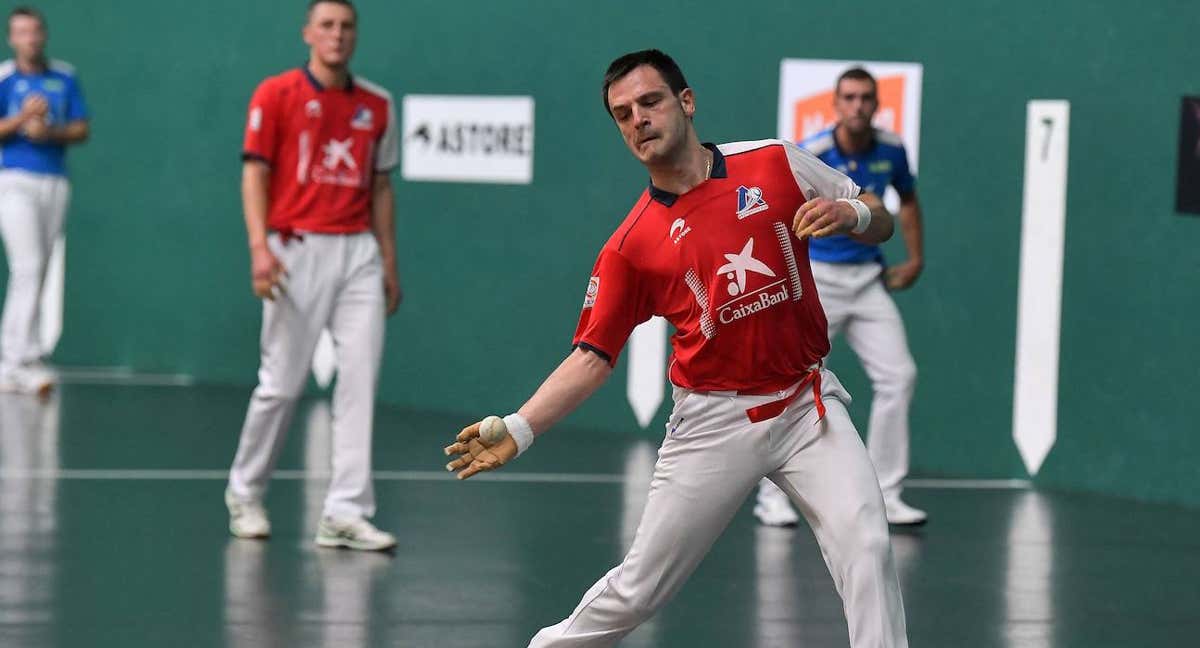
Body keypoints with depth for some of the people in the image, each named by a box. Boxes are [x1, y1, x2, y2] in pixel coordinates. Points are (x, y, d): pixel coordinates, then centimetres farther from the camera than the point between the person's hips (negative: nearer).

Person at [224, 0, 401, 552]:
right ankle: (245, 495, 22)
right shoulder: (276, 94, 0)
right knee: (281, 382, 1)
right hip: (296, 251, -3)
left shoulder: (377, 105, 12)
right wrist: (260, 247, -16)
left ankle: (345, 513, -4)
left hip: (359, 253, 4)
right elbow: (255, 174, -4)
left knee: (360, 378, -6)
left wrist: (389, 265, 12)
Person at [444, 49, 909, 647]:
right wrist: (518, 429, -14)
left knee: (866, 547, -21)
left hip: (807, 403, 1)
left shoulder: (776, 163, -1)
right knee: (635, 592, 3)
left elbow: (880, 222, 8)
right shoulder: (629, 246, -3)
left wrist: (849, 214, -16)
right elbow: (592, 356, -2)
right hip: (715, 421, 0)